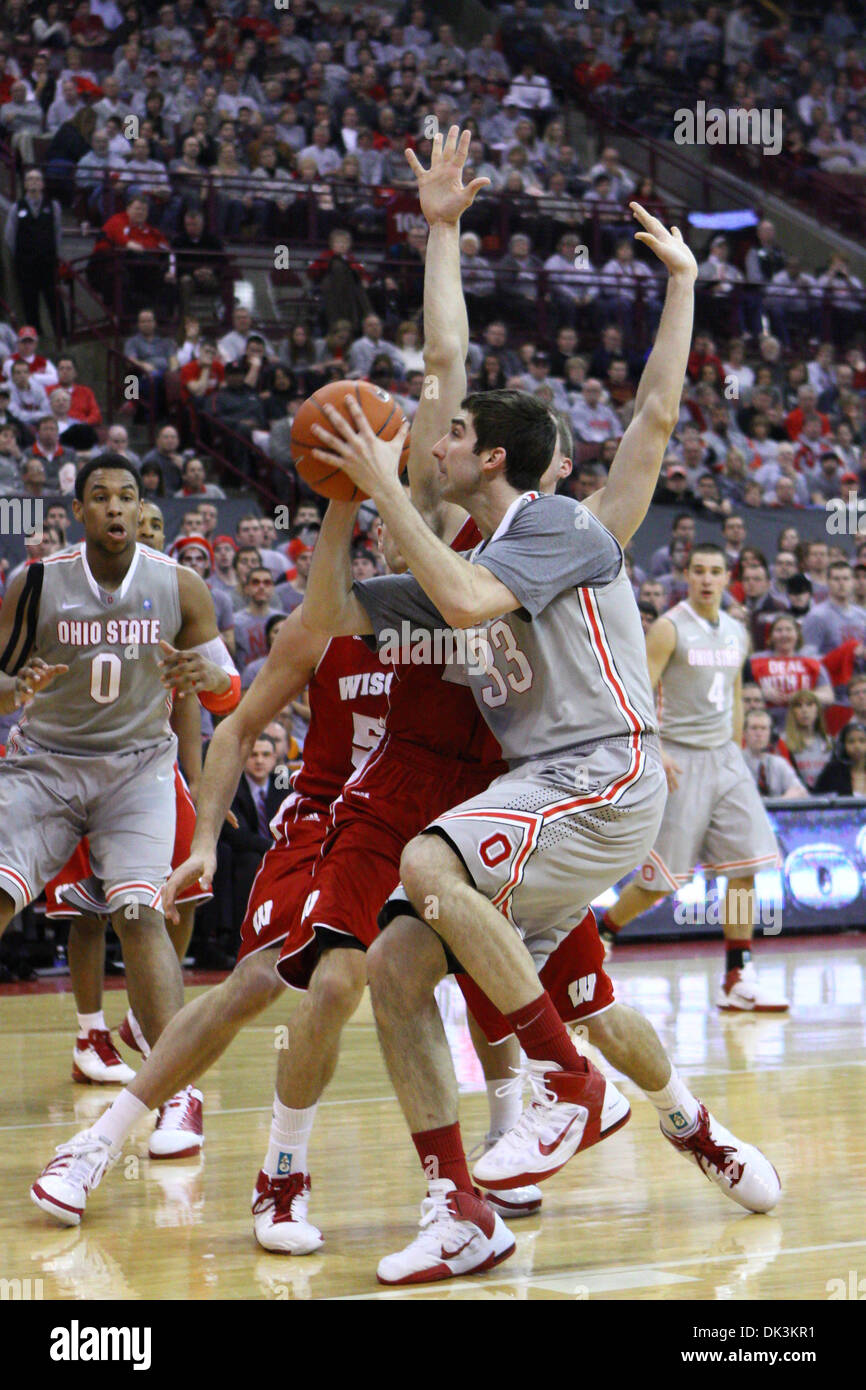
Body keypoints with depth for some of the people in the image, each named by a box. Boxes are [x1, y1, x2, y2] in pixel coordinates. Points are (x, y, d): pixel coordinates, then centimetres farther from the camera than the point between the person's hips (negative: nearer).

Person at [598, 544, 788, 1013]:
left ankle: (738, 982, -1)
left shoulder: (737, 634, 11)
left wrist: (736, 751, 17)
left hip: (725, 759, 6)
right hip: (680, 759, -6)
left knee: (747, 865, -4)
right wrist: (656, 754, -23)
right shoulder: (669, 629, -9)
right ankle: (598, 938, 21)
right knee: (660, 881, -4)